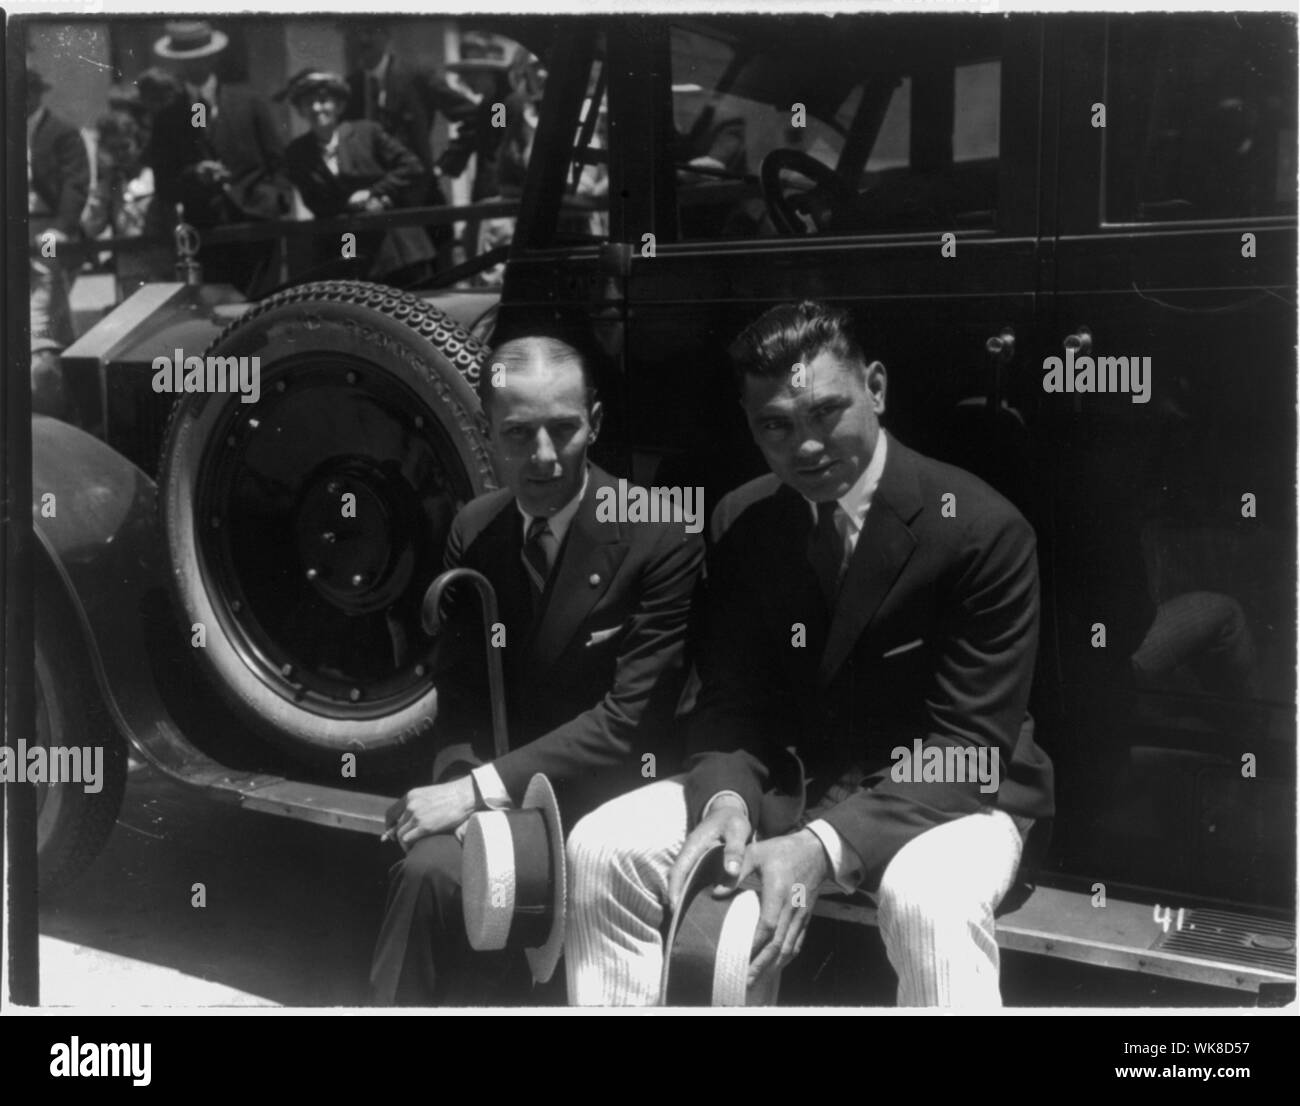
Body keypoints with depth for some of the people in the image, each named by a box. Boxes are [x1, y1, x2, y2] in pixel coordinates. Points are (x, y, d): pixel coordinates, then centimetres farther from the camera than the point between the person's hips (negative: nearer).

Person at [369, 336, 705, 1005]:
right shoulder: (473, 531, 4)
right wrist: (462, 788, -14)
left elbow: (630, 718, -17)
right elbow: (458, 692, 8)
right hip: (492, 800, 4)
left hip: (603, 800, -4)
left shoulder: (662, 538, -13)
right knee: (431, 868, -28)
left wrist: (481, 788, -21)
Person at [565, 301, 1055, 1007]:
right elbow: (729, 700, 1)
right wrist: (727, 797, -24)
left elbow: (966, 747, -19)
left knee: (930, 901, -40)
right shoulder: (741, 523, -1)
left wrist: (825, 846, -34)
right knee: (600, 850, -14)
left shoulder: (982, 528, -18)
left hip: (950, 793, -5)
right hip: (787, 783, 5)